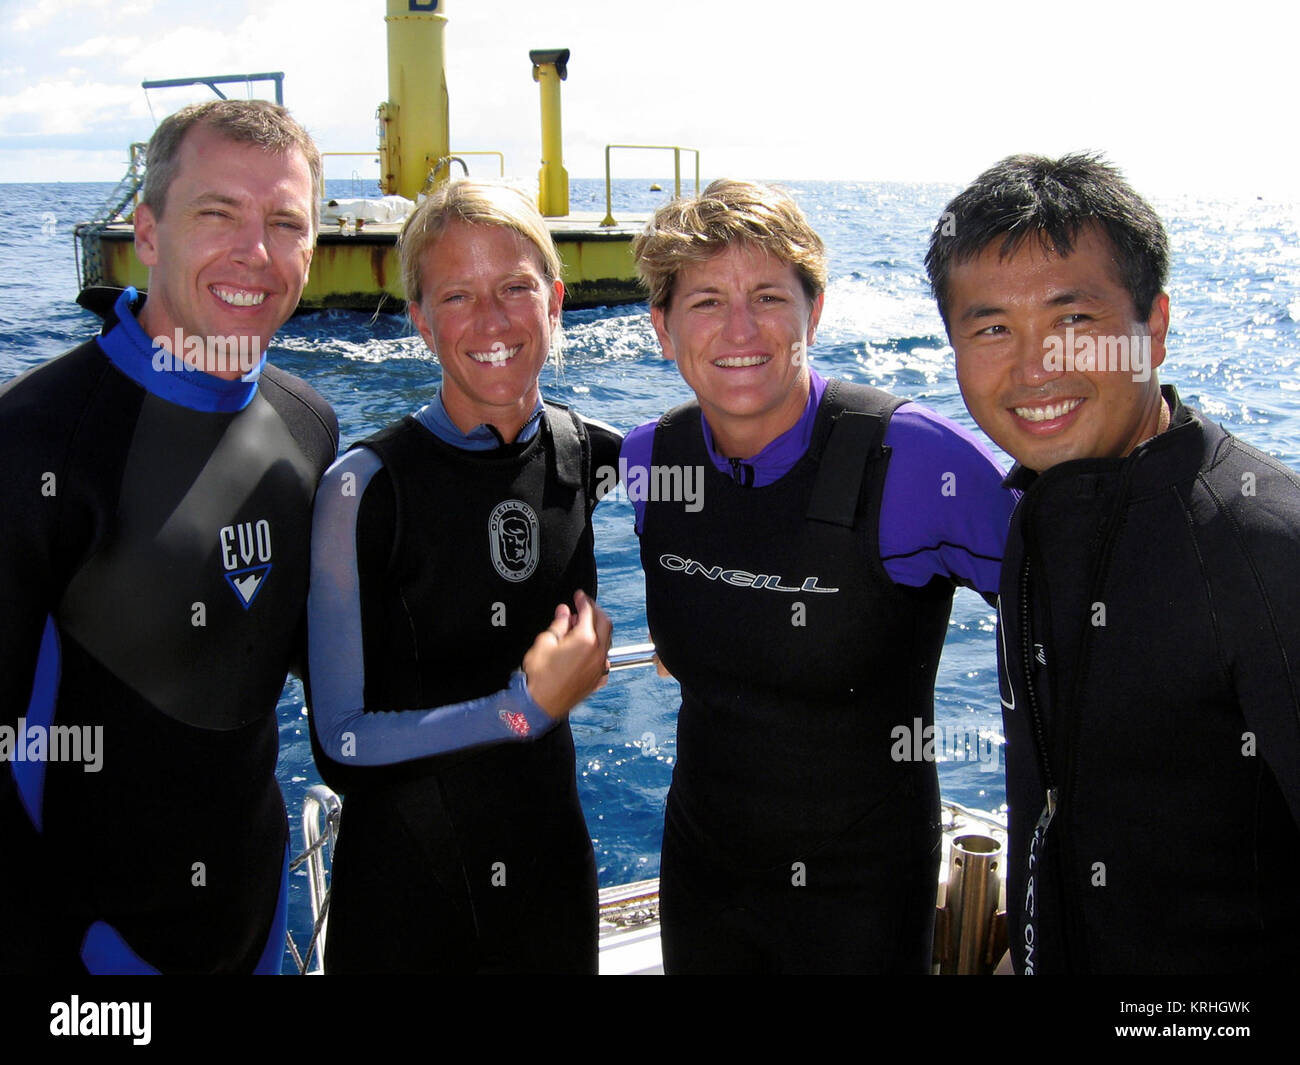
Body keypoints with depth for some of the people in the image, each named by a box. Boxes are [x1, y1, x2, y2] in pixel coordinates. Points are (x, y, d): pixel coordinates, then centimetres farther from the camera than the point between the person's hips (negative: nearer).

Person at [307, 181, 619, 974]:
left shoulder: (594, 458, -5)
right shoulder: (369, 485, -18)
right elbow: (340, 744, -17)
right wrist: (524, 707, -19)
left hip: (550, 870, 4)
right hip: (403, 886, -4)